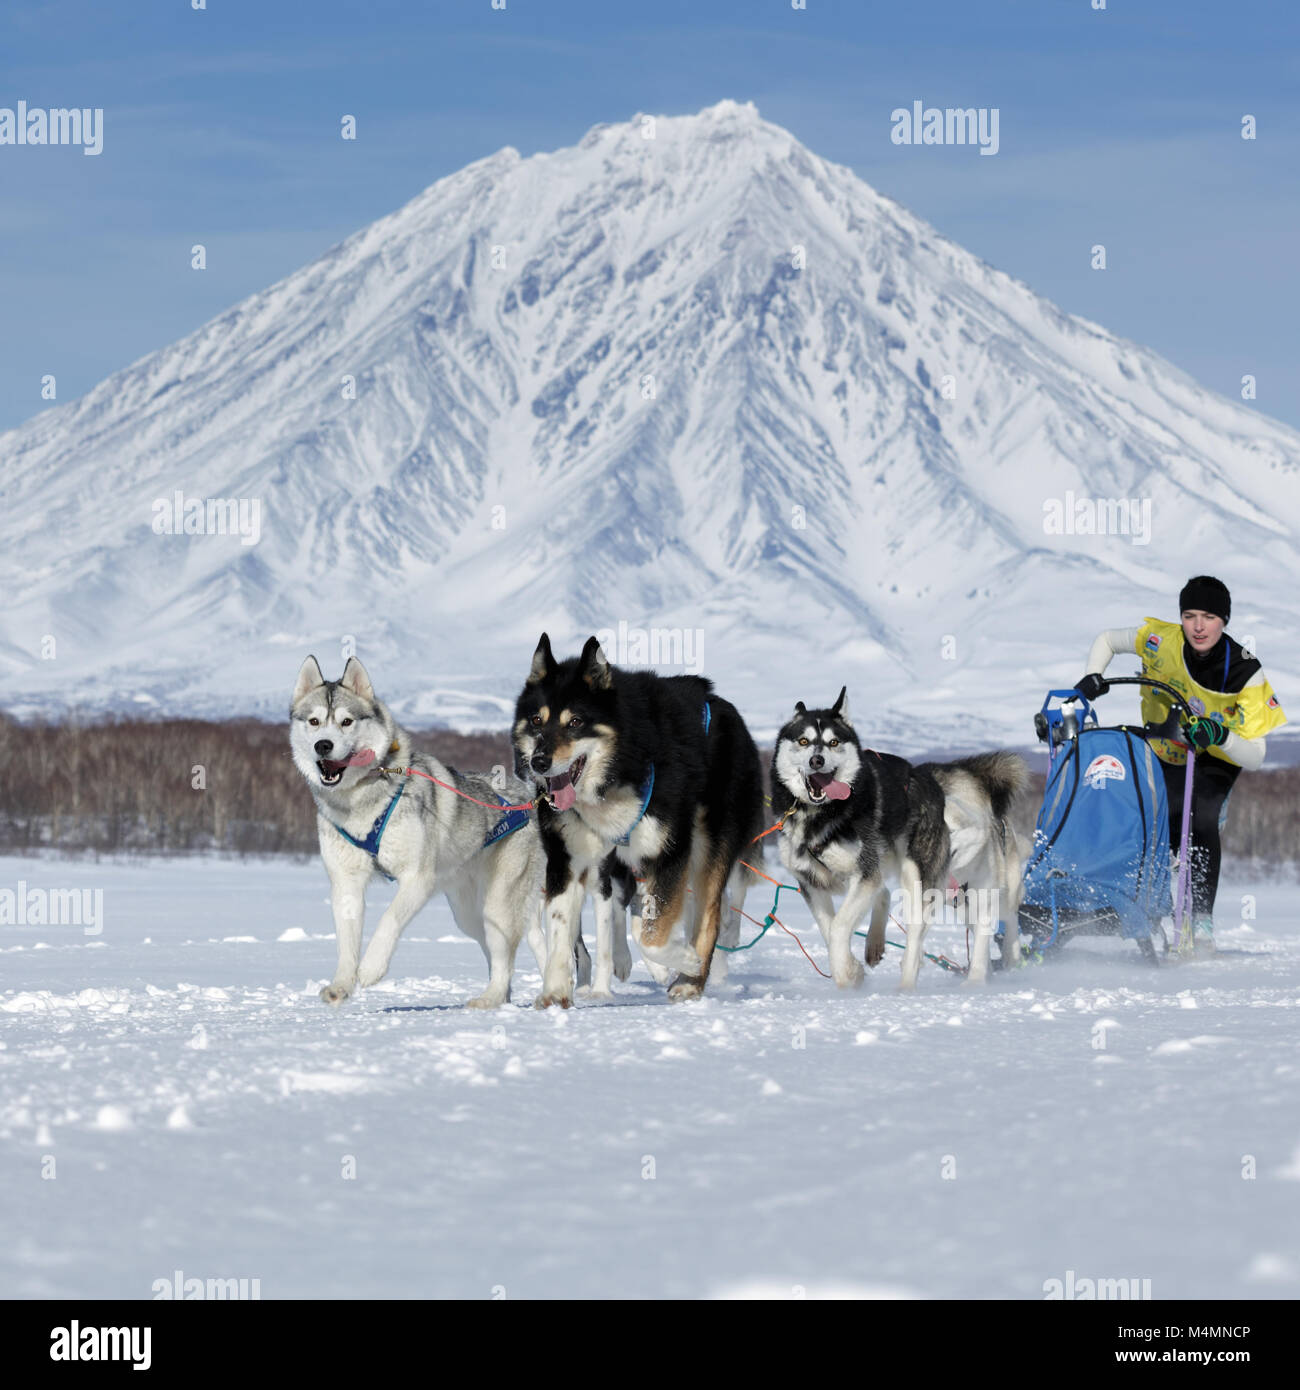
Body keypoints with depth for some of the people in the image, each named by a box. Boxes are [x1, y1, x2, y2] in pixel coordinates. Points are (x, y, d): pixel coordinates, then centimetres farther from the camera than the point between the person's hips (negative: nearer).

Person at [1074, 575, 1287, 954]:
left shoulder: (1245, 673, -27)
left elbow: (1255, 757, -29)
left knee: (1201, 823, -27)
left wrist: (1219, 735, -48)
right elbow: (1106, 640, -2)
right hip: (1163, 753, 2)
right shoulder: (1161, 640, -23)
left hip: (1215, 761, -2)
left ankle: (1201, 924, -26)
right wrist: (1093, 678, -19)